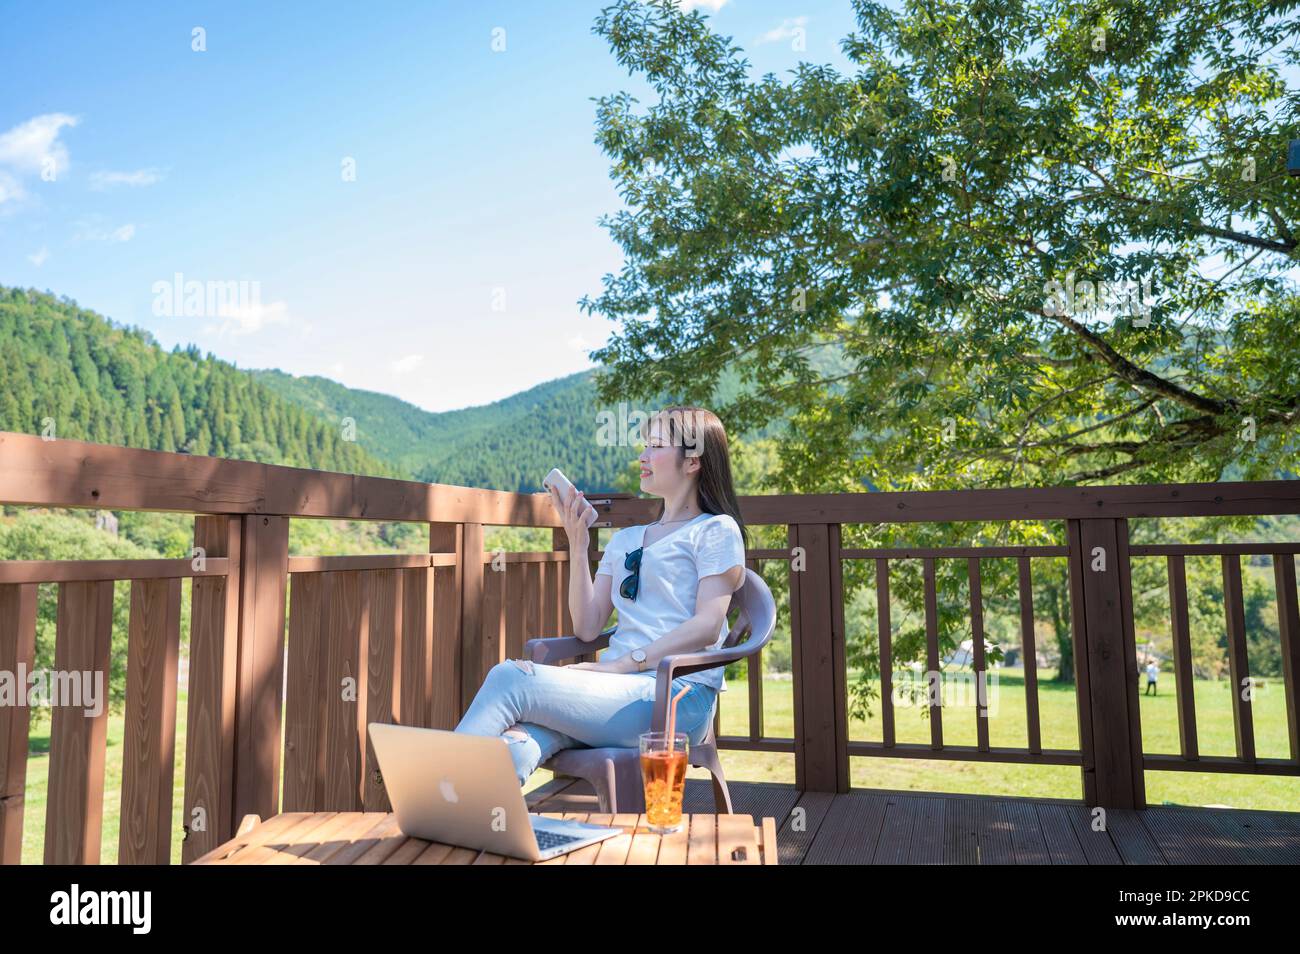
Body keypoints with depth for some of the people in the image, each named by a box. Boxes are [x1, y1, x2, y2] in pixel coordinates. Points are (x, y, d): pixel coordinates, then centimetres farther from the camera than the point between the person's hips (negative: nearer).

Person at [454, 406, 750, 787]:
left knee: (509, 677, -24)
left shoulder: (716, 530, 7)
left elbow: (707, 626, -7)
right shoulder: (624, 539, 26)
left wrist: (621, 664, -13)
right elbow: (587, 628, 16)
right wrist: (578, 545, 8)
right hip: (620, 688, 5)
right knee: (512, 748, -28)